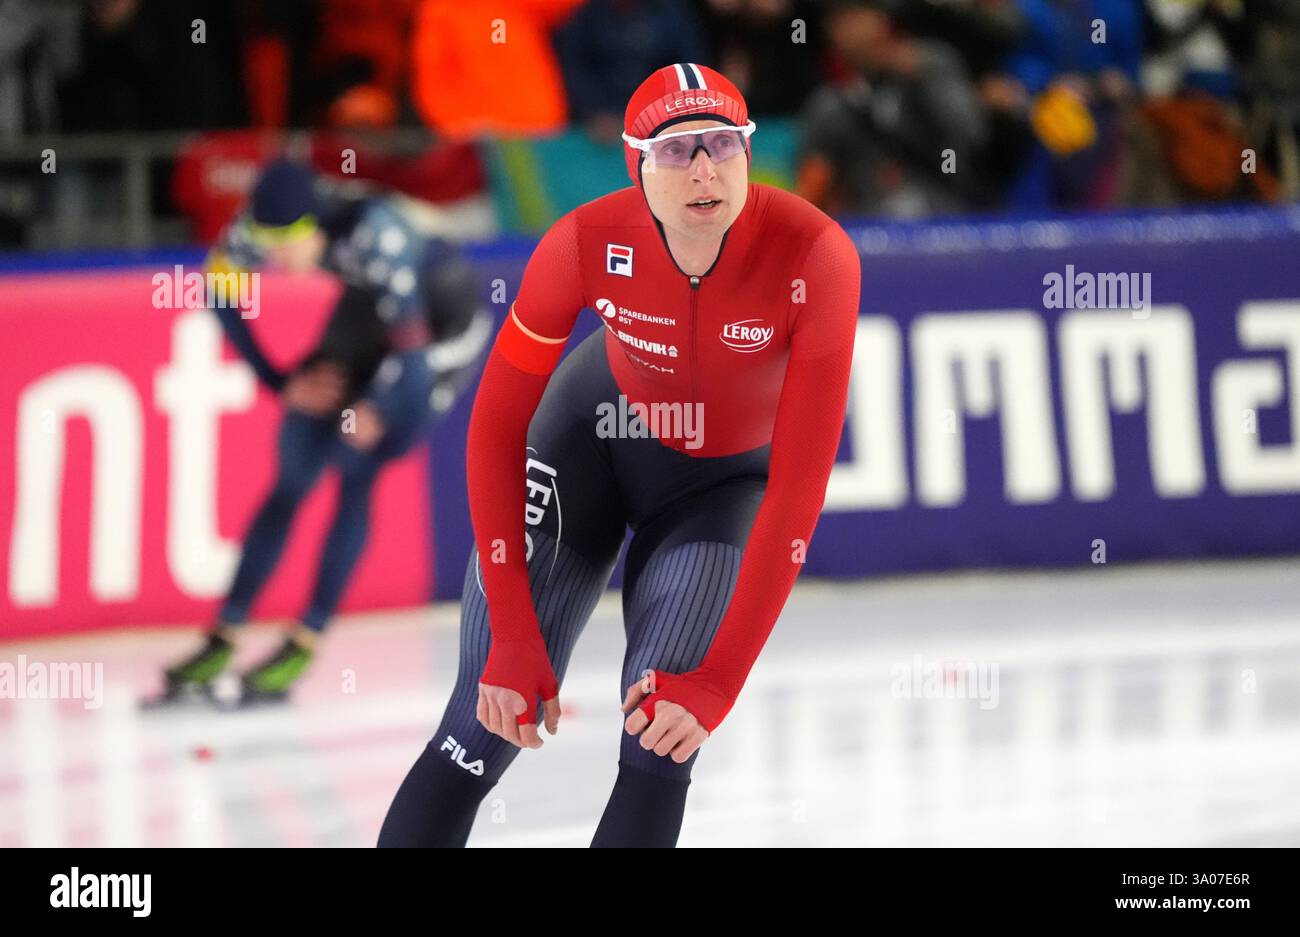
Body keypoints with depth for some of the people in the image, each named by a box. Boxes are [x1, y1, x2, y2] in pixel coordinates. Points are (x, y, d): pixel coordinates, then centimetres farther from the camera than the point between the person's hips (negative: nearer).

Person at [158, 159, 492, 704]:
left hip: (445, 324, -6)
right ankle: (222, 641, 5)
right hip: (370, 309, 6)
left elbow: (413, 334, -34)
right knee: (294, 472, 0)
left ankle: (305, 644, -11)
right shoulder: (260, 226, -22)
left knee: (355, 471, -18)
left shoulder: (374, 230, -40)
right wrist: (284, 384, -5)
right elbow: (221, 294, -6)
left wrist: (378, 410, -19)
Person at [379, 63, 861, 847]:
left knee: (660, 746, -13)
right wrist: (512, 642, -21)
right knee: (489, 722, -7)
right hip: (593, 434, 0)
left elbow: (799, 489, -29)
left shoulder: (815, 258, -33)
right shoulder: (588, 244, -28)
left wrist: (718, 682, -30)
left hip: (725, 483, 0)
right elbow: (496, 431, -18)